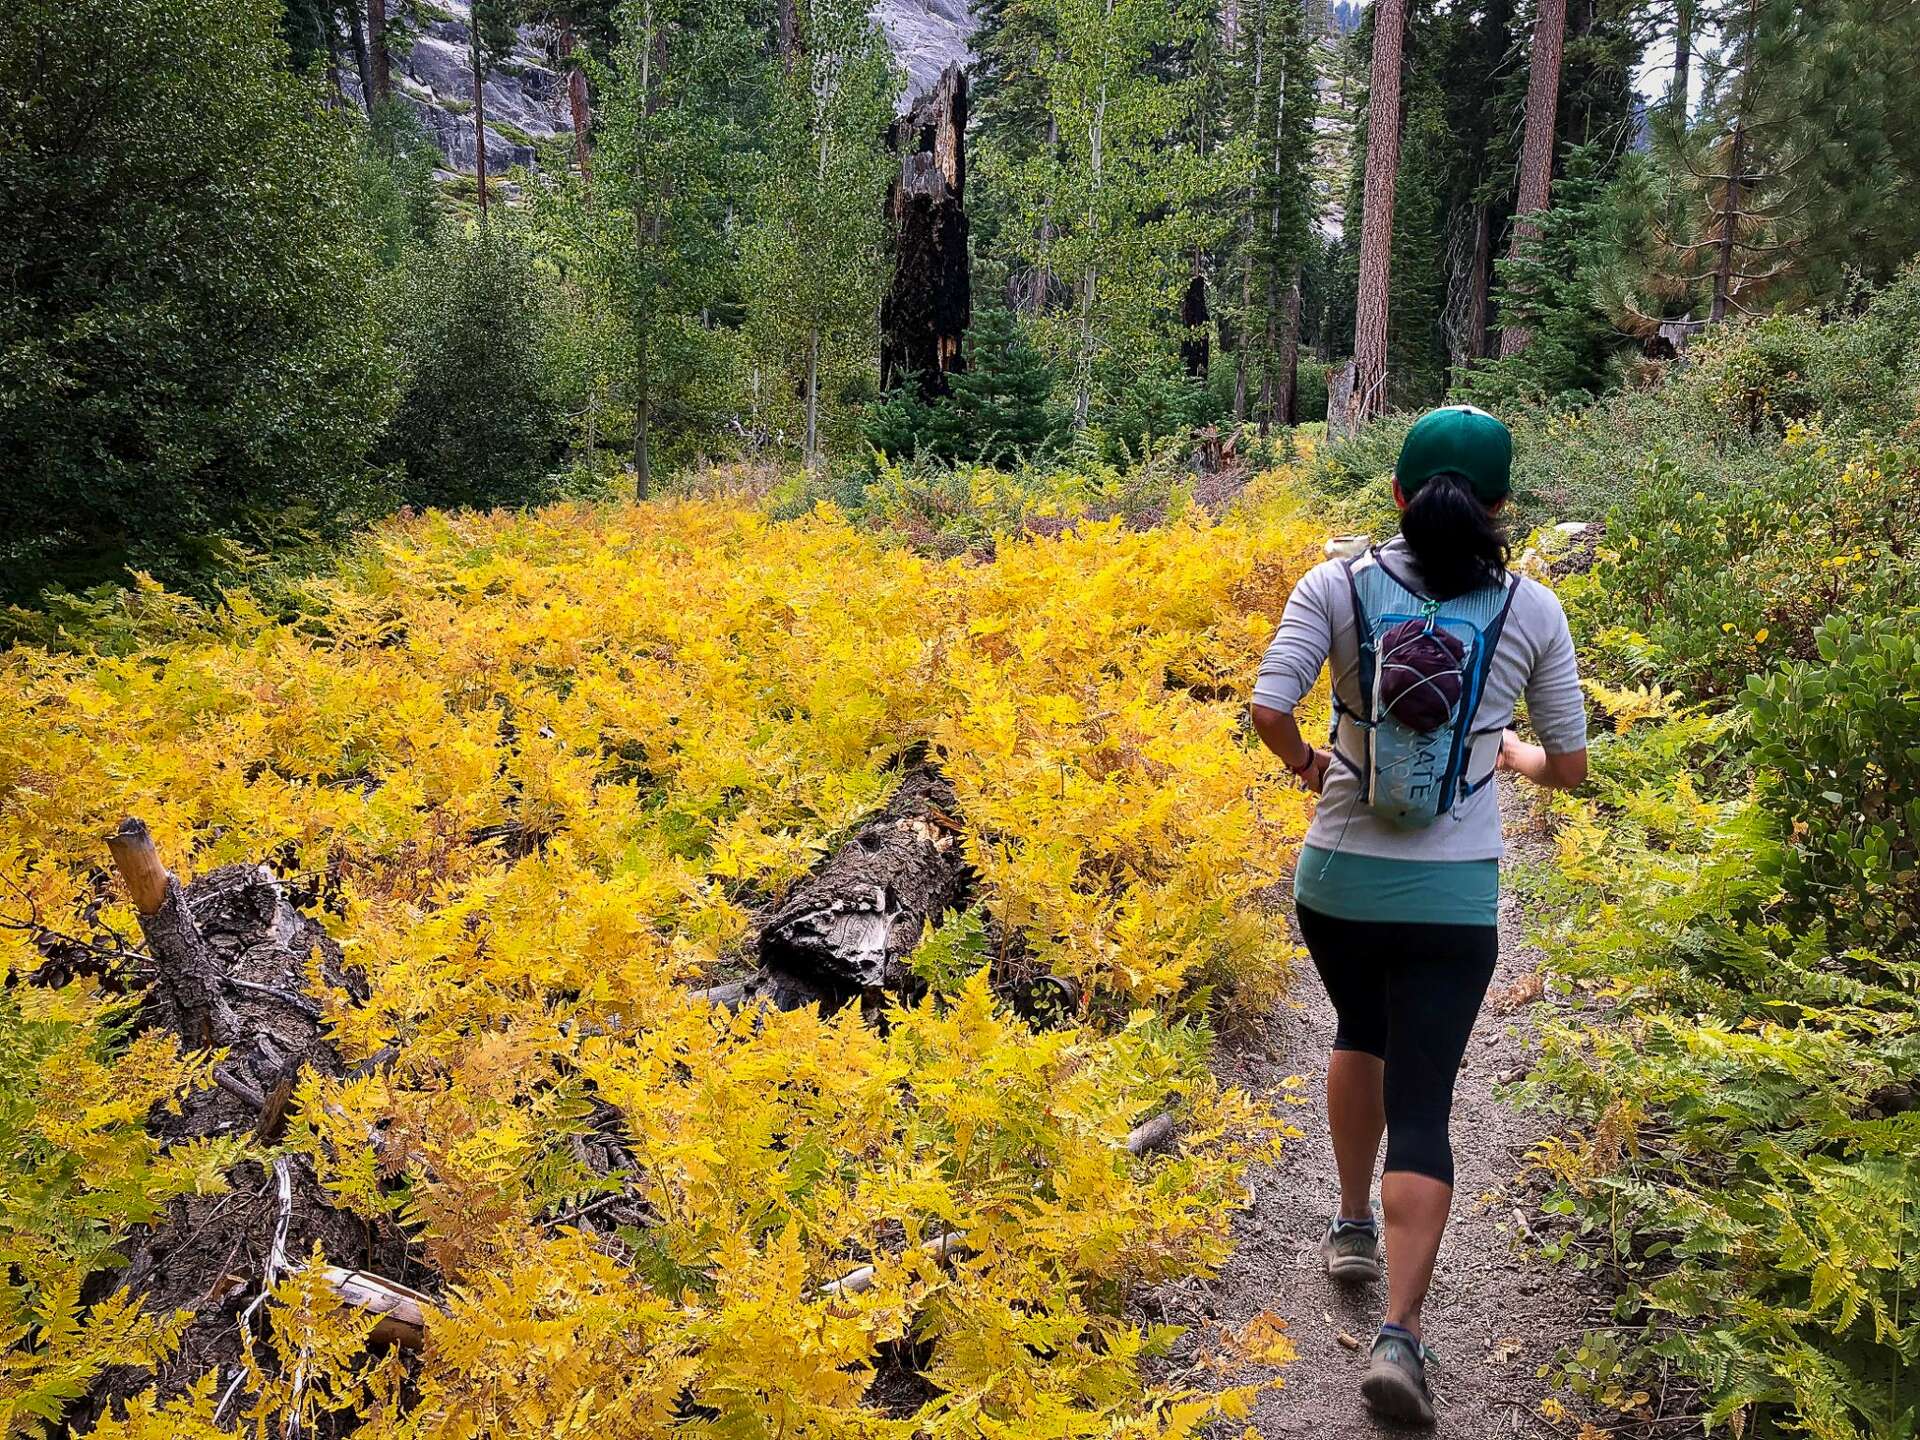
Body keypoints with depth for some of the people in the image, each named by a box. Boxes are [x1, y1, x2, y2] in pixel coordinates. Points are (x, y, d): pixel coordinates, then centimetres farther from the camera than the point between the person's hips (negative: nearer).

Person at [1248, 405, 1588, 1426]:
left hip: (1335, 881, 1)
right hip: (1451, 899, -1)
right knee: (1421, 1108, 5)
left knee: (1361, 1031, 30)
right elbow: (1569, 767, 4)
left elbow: (1267, 710, -14)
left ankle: (1350, 1227, 39)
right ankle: (1399, 1336, -5)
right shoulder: (1532, 611, -2)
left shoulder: (1335, 585, -5)